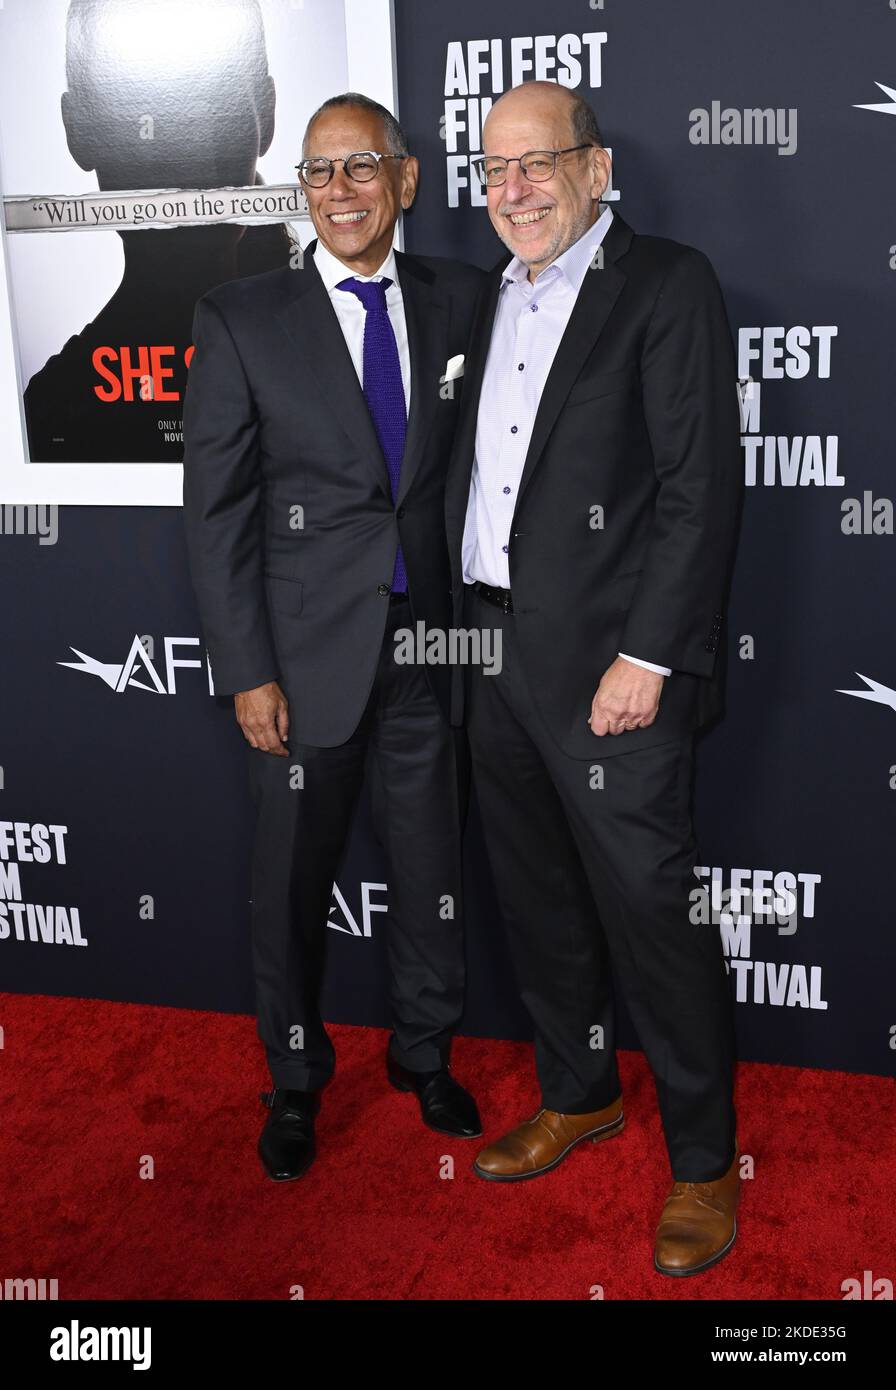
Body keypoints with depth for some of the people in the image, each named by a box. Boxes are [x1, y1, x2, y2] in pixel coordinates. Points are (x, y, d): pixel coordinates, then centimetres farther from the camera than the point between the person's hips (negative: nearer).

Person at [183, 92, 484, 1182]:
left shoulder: (458, 301, 4)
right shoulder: (242, 321, -4)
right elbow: (216, 510, -5)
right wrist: (246, 673, -9)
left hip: (431, 642, 3)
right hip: (307, 653, -2)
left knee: (432, 863, 15)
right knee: (293, 878, 11)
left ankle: (424, 1054, 39)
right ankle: (295, 1081, 34)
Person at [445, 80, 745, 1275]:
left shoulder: (667, 284, -5)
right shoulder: (490, 299, 16)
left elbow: (703, 486, -13)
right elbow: (468, 474, 14)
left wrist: (649, 655, -18)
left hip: (610, 664, -7)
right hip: (492, 652, 7)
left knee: (653, 910, 0)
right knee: (537, 898, 17)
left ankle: (703, 1160, 18)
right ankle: (578, 1096, 37)